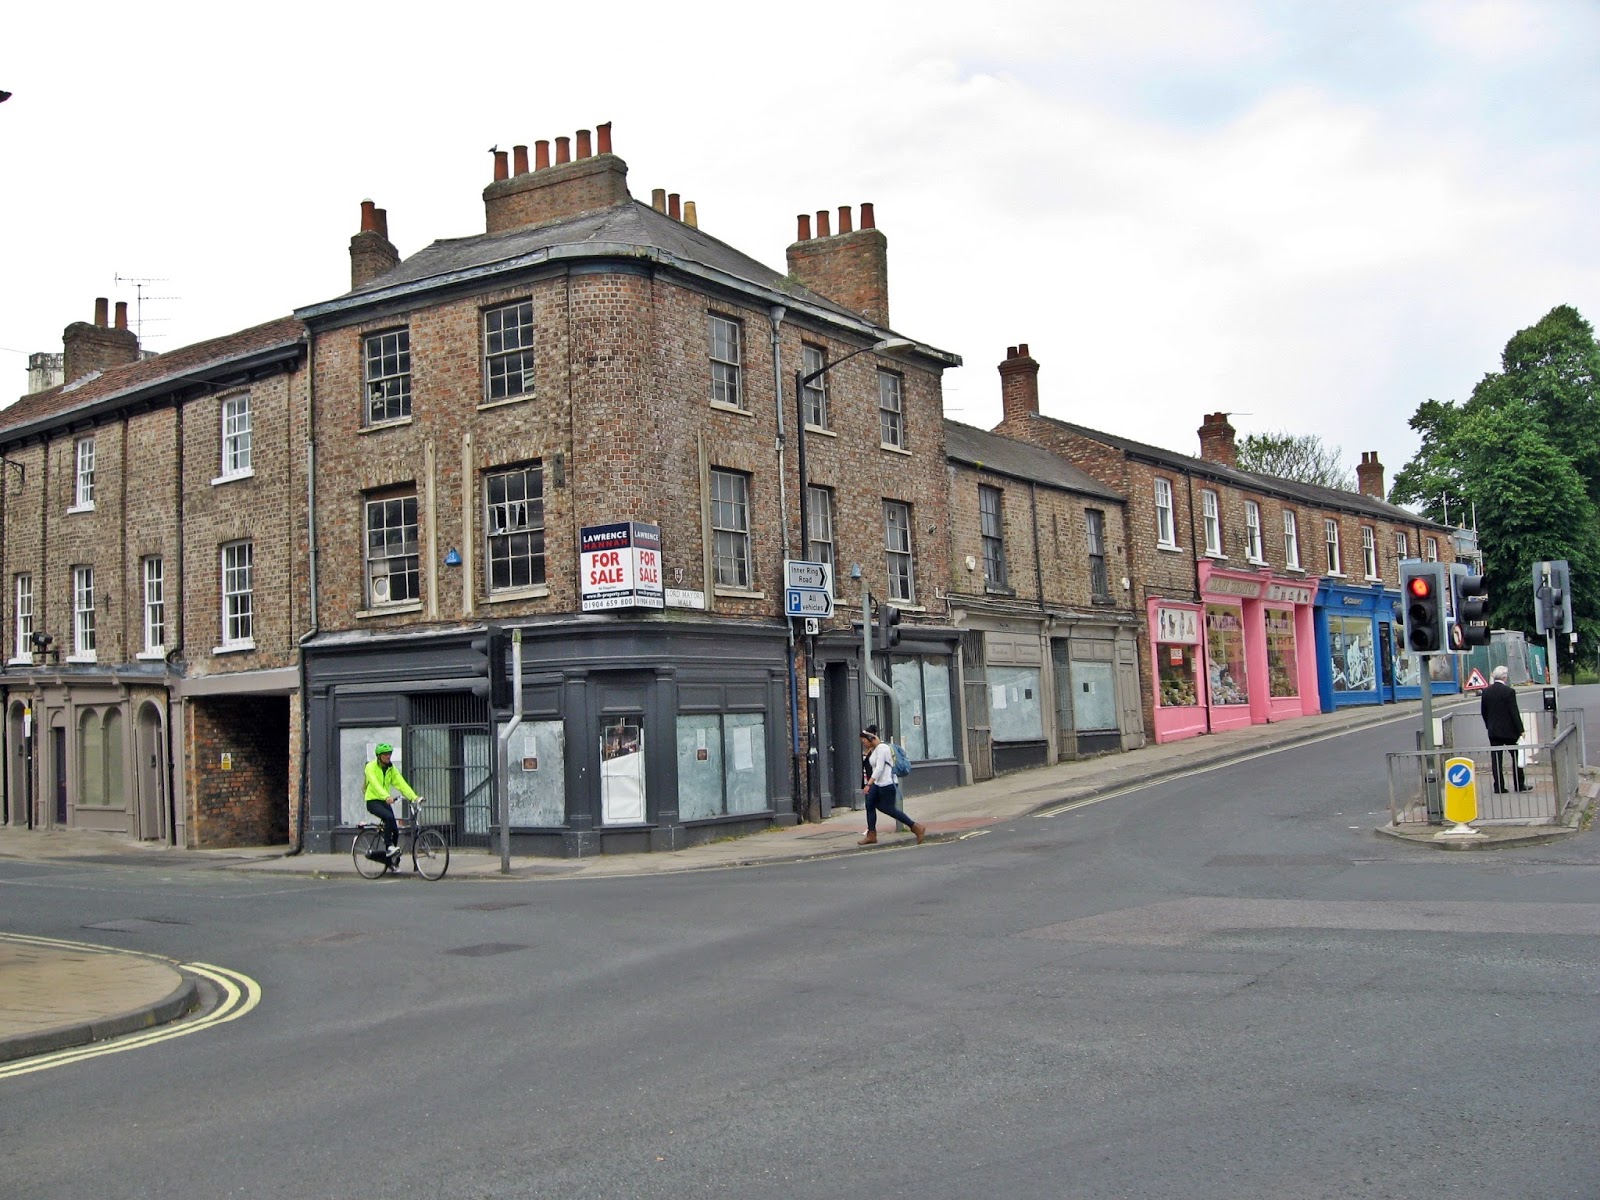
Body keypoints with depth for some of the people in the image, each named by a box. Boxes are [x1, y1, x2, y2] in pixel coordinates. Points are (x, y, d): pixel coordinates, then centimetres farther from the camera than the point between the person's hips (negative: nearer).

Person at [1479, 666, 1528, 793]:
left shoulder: (1486, 691, 1)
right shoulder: (1508, 691, -13)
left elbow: (1483, 711, 8)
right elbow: (1514, 712, -13)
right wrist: (1520, 730, -8)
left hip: (1493, 731, 4)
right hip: (1509, 730, -4)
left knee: (1496, 759, 4)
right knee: (1516, 757, 10)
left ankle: (1499, 787, 2)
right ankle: (1520, 786, 14)